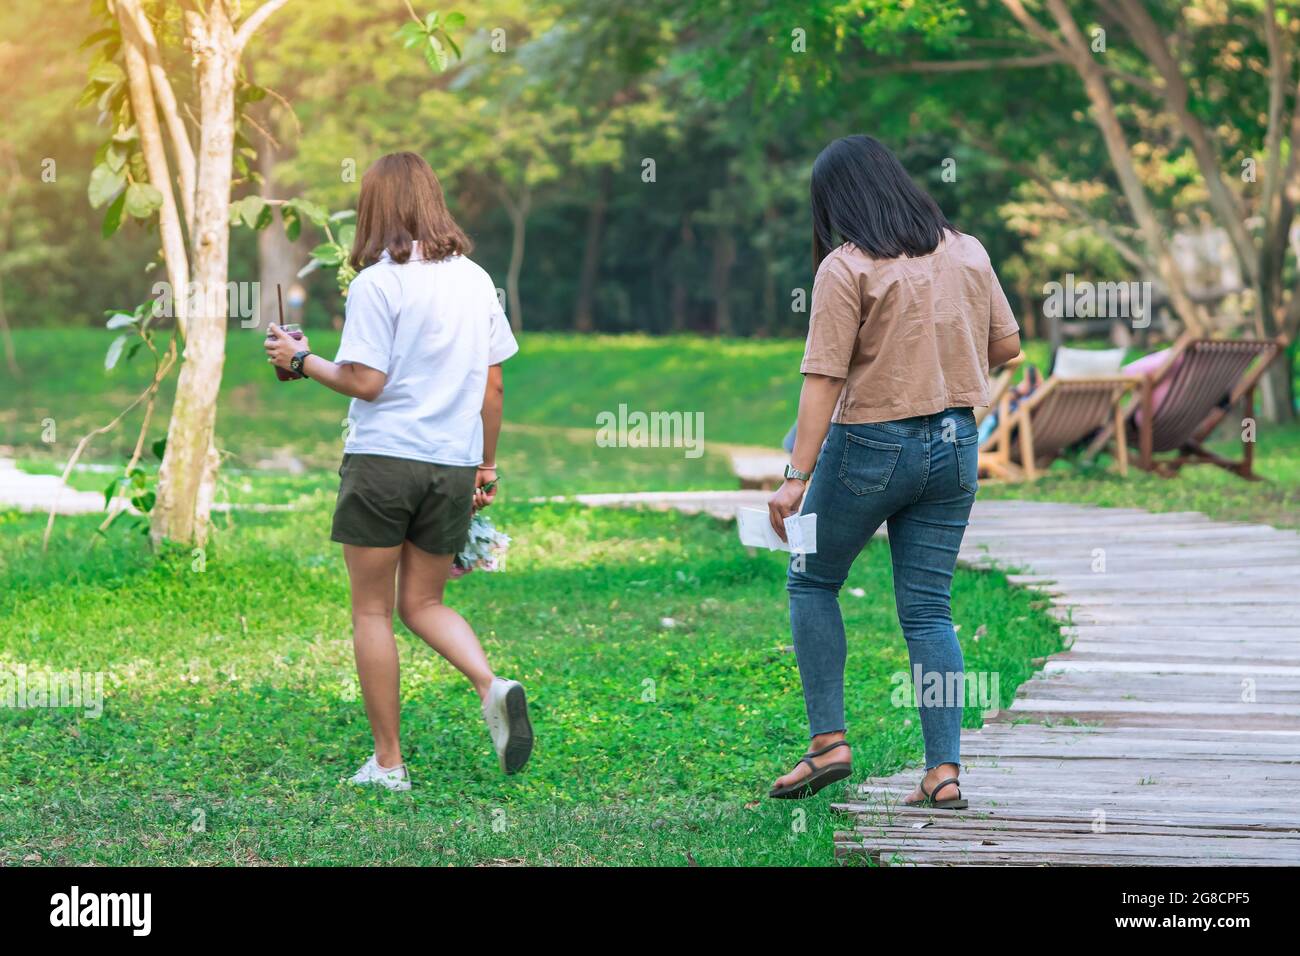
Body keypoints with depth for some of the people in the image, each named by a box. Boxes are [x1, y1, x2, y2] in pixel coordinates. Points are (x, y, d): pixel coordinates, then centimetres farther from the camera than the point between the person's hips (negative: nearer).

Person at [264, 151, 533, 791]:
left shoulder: (377, 283, -10)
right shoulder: (475, 280, 8)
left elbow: (364, 382, -14)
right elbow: (493, 385, 10)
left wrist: (301, 360, 2)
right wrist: (486, 466, 19)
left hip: (383, 459, -5)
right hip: (453, 465, 5)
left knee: (372, 613, 6)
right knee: (422, 603, 18)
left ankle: (388, 763, 6)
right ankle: (492, 687, -8)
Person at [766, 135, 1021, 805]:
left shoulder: (847, 267, -13)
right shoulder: (966, 252, 4)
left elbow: (824, 378, -18)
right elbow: (1007, 345, 12)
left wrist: (797, 476, -20)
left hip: (871, 447, -5)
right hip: (954, 446, 5)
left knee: (813, 582, 15)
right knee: (928, 609, 8)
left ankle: (828, 740, 6)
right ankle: (944, 769, 1)